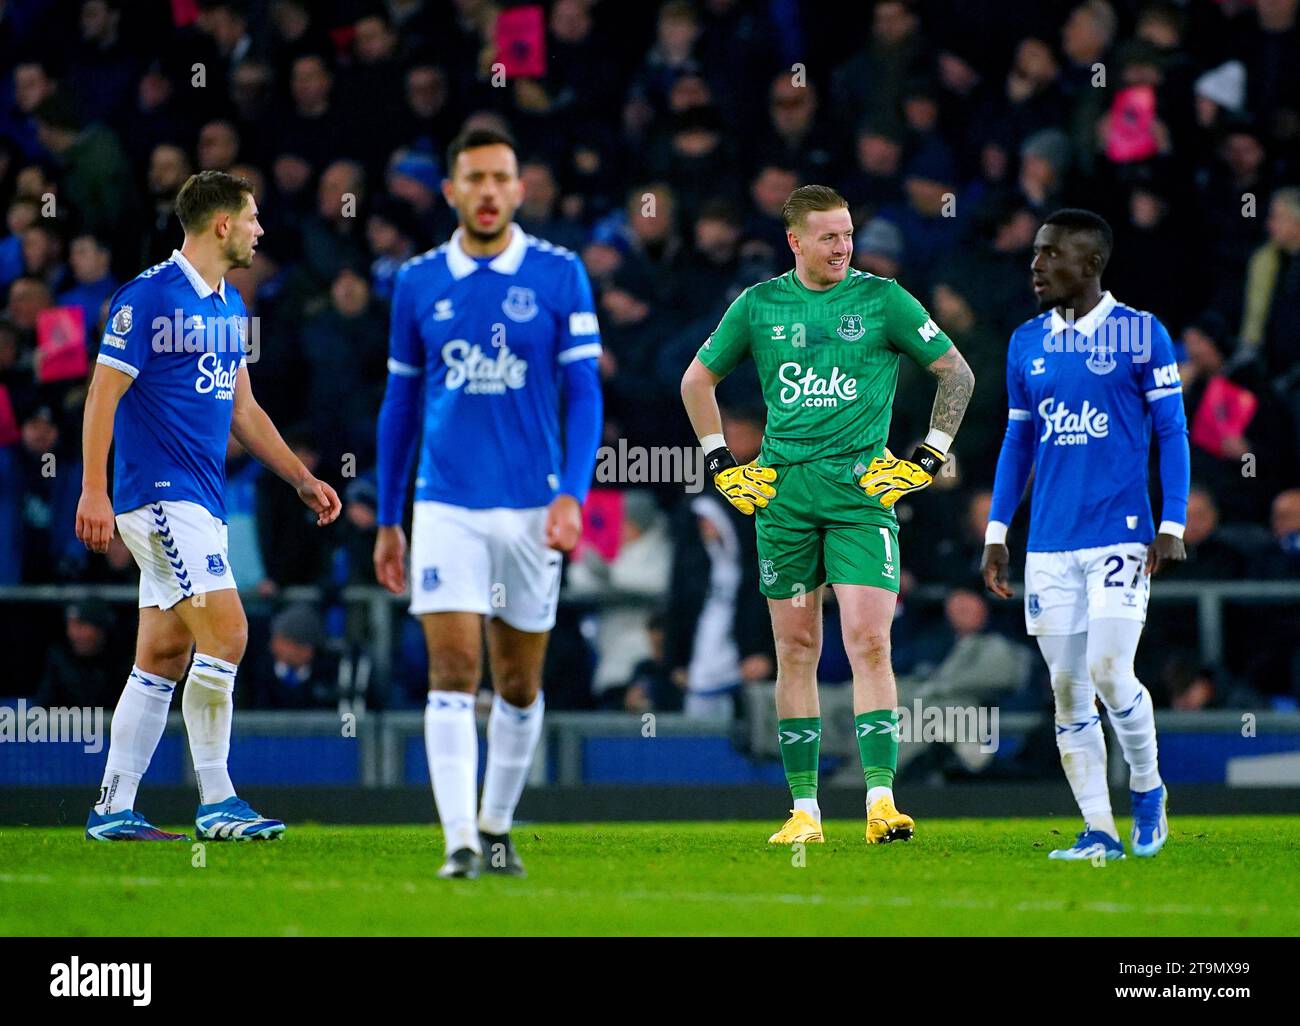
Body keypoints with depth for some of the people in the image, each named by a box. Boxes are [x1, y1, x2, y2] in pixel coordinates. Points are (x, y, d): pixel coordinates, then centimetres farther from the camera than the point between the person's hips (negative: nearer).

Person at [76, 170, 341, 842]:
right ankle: (216, 802, -9)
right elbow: (104, 392, -12)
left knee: (164, 656, 8)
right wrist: (94, 490, -19)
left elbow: (242, 409, 24)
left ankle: (112, 810, 11)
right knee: (225, 632, -15)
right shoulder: (149, 296, -10)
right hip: (160, 494, -9)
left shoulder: (229, 306, 16)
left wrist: (301, 479, 19)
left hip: (201, 501, 9)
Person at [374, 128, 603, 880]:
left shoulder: (559, 275, 0)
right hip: (446, 506, 0)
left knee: (519, 683, 9)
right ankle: (460, 843, -15)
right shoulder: (419, 282, 5)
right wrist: (388, 520, 13)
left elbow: (585, 393, -1)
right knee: (453, 671, -12)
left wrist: (572, 495, -14)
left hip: (531, 507, 0)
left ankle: (498, 829, 25)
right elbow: (401, 402, 13)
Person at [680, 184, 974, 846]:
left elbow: (957, 373, 8)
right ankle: (804, 808, 7)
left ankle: (880, 799, -16)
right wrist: (722, 465, 12)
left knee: (869, 642, -13)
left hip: (863, 489, -2)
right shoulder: (759, 304, 6)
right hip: (782, 488, 2)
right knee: (797, 649, 3)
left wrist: (928, 460, 3)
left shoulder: (881, 299, 1)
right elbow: (697, 380, 20)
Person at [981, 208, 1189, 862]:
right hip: (1049, 545, 5)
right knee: (1068, 688, 2)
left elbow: (1172, 433, -2)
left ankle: (1147, 788, 12)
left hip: (1121, 536, -5)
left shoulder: (1142, 335, -3)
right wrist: (996, 533, 13)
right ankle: (1099, 832, 6)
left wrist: (1173, 527, -9)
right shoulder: (1027, 343, 11)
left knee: (1109, 673, -13)